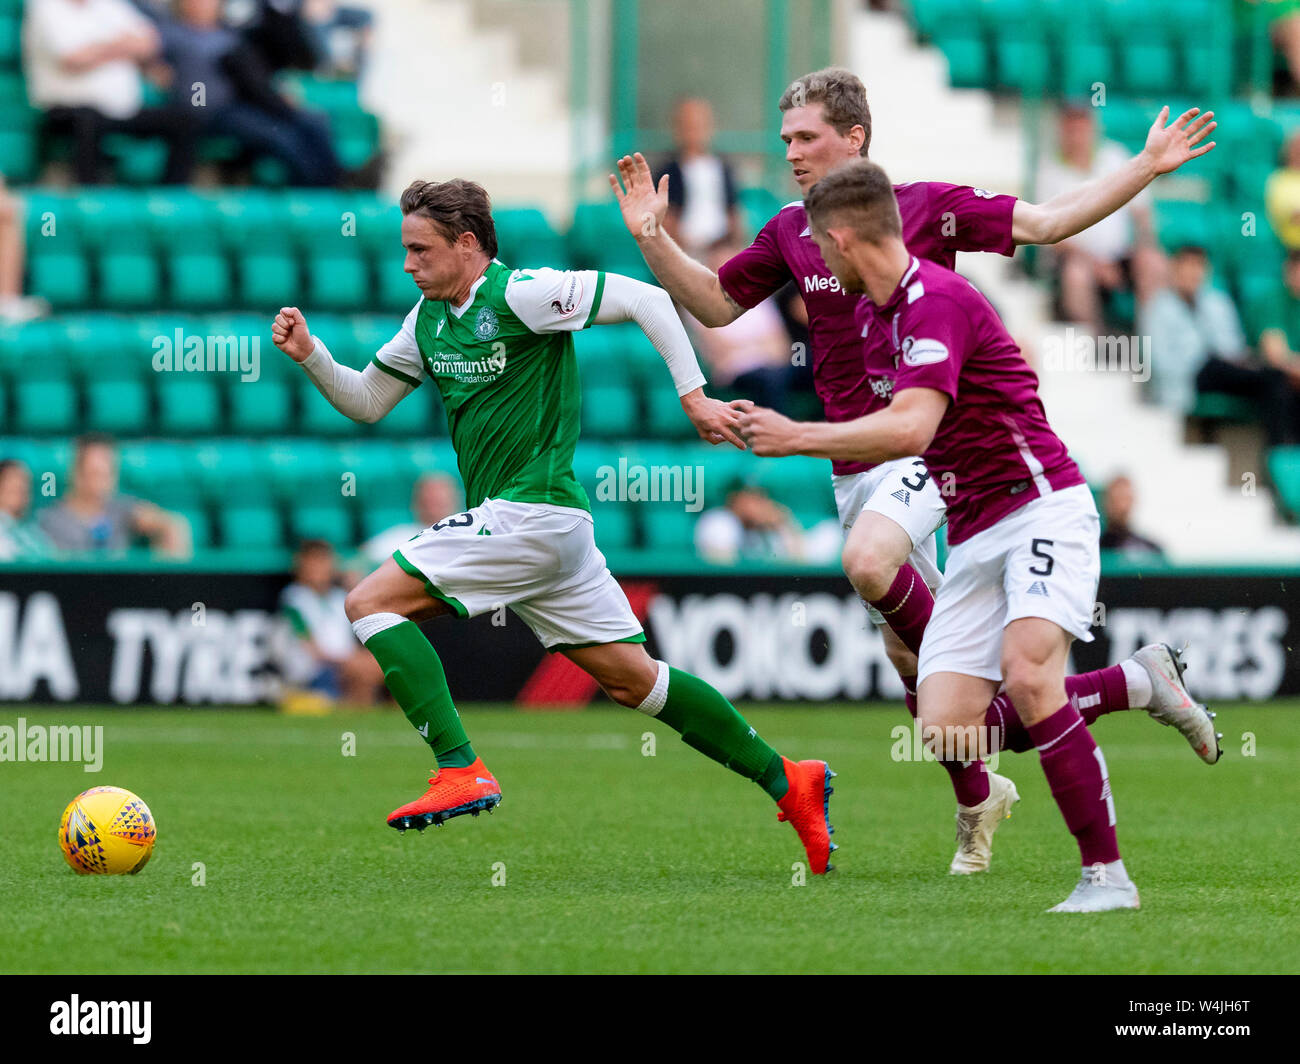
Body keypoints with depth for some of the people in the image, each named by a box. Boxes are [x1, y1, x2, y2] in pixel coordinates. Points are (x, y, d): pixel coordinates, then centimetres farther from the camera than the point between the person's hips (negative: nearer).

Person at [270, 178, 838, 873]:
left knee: (370, 602, -12)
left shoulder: (520, 295, -12)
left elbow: (644, 299, -13)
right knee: (632, 679, 10)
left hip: (531, 511, -9)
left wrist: (694, 397, -14)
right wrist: (309, 356, 5)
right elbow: (365, 402, 21)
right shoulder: (429, 319, 13)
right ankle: (786, 782, 14)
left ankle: (460, 771, -19)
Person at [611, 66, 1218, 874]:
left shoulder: (930, 208, -4)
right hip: (855, 464, 5)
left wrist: (1146, 167, -12)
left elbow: (1049, 221, -5)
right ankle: (977, 800, 25)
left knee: (869, 563, -33)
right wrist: (652, 237, 4)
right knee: (907, 654, 7)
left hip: (927, 442, -5)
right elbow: (714, 303, 18)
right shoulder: (791, 232, 9)